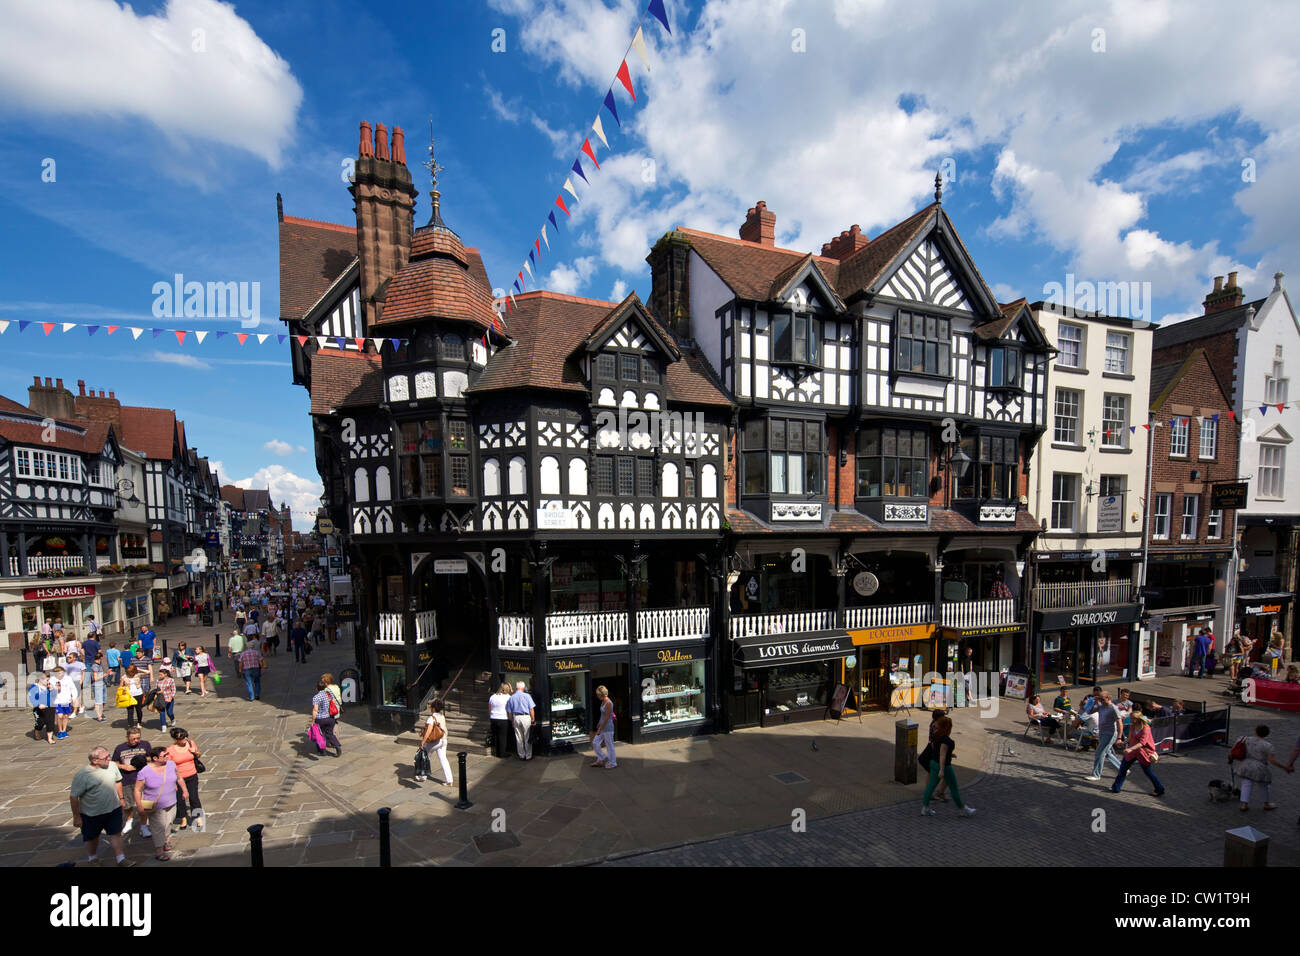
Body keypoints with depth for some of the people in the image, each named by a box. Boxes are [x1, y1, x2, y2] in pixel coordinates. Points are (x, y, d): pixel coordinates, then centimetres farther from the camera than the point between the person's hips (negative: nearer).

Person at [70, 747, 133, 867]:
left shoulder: (112, 765, -9)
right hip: (91, 814, -2)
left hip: (114, 809, 3)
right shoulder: (82, 775, -23)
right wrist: (76, 816, -8)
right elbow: (74, 797, -13)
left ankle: (121, 861, 14)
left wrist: (121, 798, 14)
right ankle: (91, 859, 45)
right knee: (92, 838, 19)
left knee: (116, 835, 6)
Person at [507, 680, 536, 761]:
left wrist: (512, 721, 17)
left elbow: (509, 712, 8)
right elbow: (531, 709, -7)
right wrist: (533, 719, 0)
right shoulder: (526, 696, -5)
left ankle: (521, 756, 19)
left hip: (516, 718, 3)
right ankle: (528, 756, 10)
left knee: (518, 738, 12)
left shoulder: (512, 697, 5)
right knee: (527, 738, 5)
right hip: (526, 717, -3)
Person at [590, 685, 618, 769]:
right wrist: (598, 723, 19)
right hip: (602, 727, 9)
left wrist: (600, 729, -17)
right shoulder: (603, 702, 6)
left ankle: (612, 763, 21)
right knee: (595, 743, 13)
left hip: (608, 727, -9)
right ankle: (601, 759, 27)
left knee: (609, 745, 5)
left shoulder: (609, 703, -22)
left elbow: (607, 718, -21)